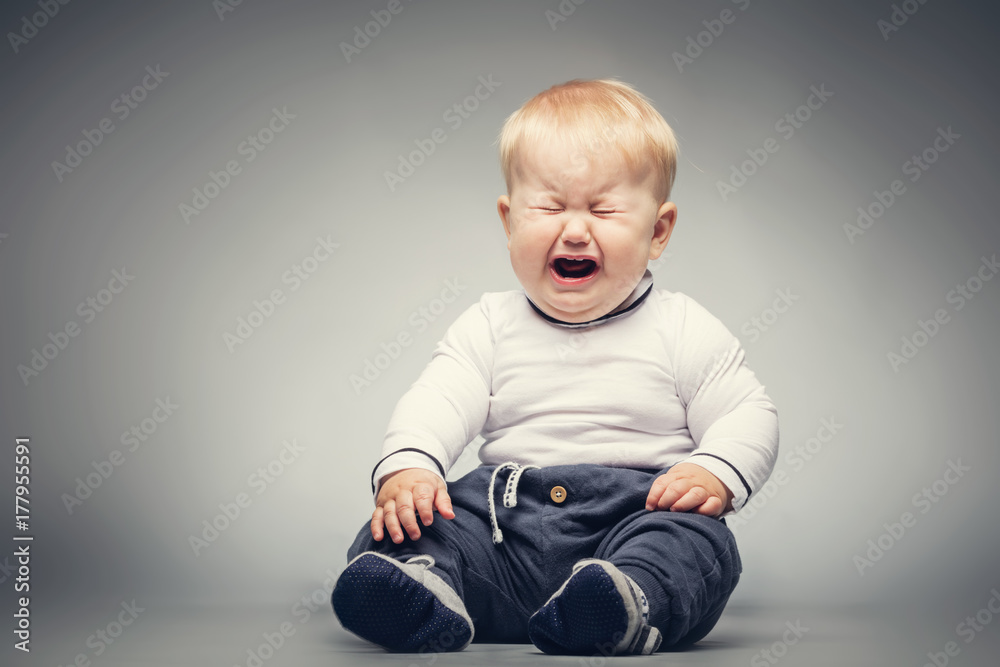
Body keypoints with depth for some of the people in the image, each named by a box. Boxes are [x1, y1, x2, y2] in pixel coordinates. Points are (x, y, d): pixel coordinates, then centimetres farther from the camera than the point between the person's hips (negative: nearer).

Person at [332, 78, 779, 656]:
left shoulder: (684, 330, 6)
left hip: (636, 513, -1)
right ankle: (426, 587, -45)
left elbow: (751, 416, 7)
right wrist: (407, 464, -20)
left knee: (699, 542, -31)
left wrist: (716, 472, -15)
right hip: (505, 512, 2)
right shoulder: (491, 327, 11)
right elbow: (436, 402, 2)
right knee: (407, 521, -19)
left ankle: (633, 606, -54)